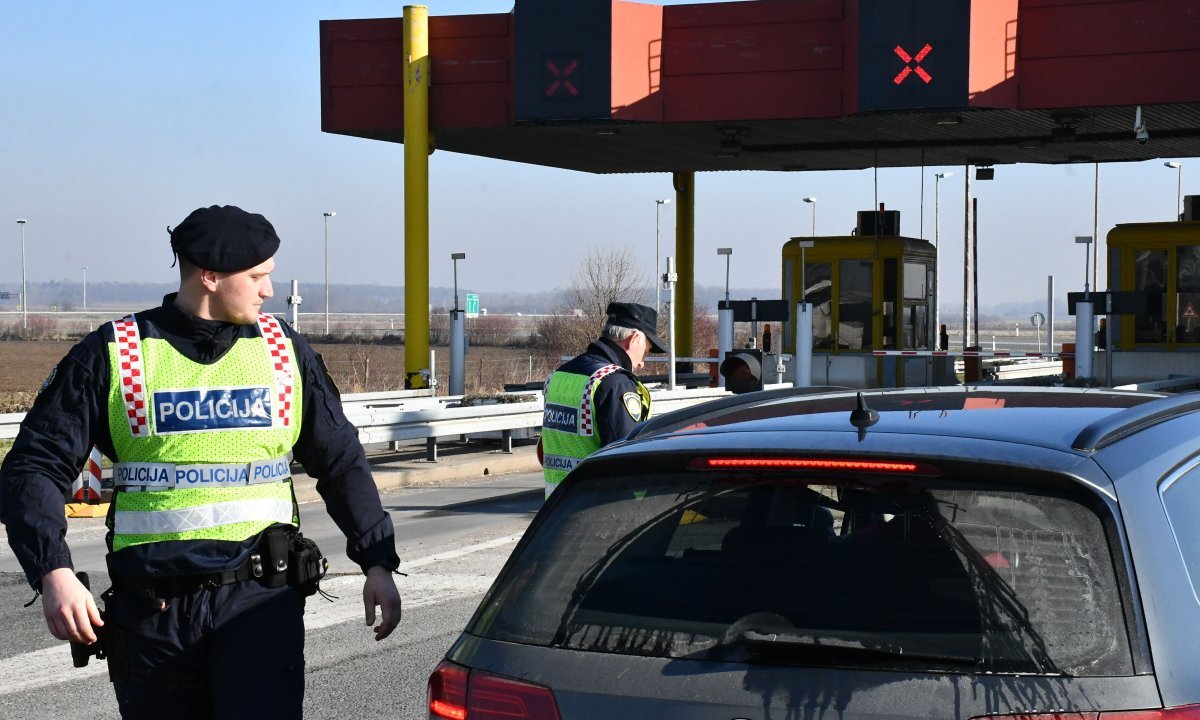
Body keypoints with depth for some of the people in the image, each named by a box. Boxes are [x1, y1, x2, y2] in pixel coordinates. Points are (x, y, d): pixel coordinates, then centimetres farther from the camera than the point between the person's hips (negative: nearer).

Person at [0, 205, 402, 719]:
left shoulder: (283, 350, 9)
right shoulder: (113, 355, 1)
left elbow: (341, 462, 18)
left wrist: (377, 562, 11)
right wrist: (53, 572, -17)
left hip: (261, 599, 0)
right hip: (153, 606, 0)